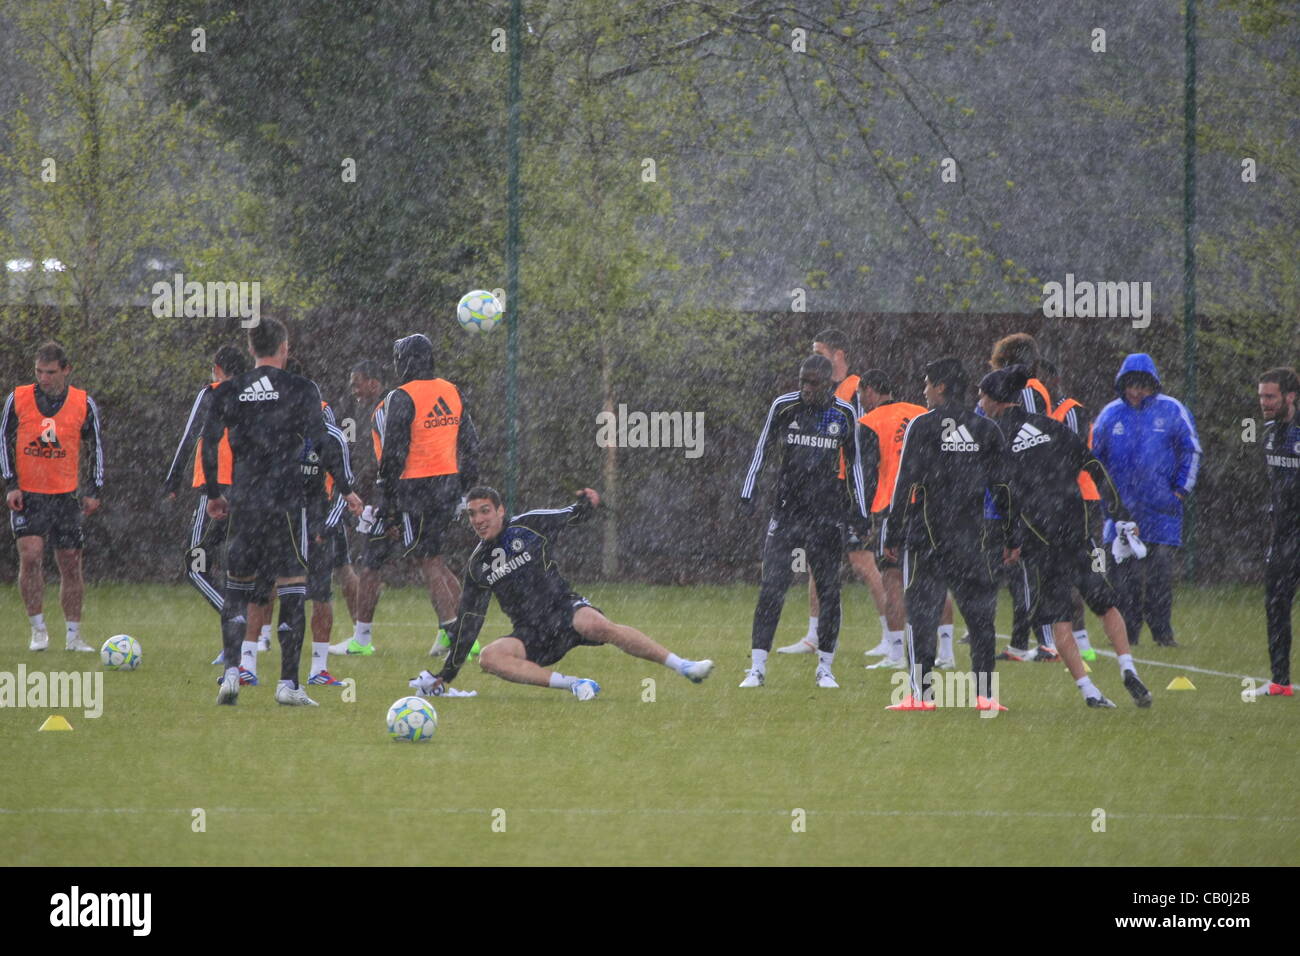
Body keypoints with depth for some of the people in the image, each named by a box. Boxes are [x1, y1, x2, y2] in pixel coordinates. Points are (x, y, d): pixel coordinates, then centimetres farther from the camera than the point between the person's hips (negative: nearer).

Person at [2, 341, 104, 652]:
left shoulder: (84, 404, 0)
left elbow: (96, 446, 8)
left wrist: (94, 492, 3)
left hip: (66, 496, 1)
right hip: (27, 495, -1)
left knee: (71, 565, 3)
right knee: (30, 555, -18)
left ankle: (73, 636, 13)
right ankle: (38, 630, -7)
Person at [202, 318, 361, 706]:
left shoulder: (228, 392, 5)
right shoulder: (301, 390, -3)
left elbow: (209, 445, 5)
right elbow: (321, 444, -7)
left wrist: (213, 494, 17)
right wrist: (345, 490, 2)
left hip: (243, 502, 3)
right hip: (287, 501, -3)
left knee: (236, 587, 12)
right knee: (292, 591, 1)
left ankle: (231, 673, -3)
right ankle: (288, 684, -3)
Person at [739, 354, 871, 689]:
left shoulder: (844, 413, 1)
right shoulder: (784, 406, -1)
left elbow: (854, 463, 11)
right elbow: (762, 450, 7)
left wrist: (860, 512, 10)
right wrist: (747, 495, 0)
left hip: (827, 516, 1)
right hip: (787, 508, -1)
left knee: (829, 592, 1)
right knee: (771, 589, -8)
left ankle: (825, 667, 13)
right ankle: (757, 667, -7)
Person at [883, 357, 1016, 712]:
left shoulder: (922, 426, -4)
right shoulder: (986, 430, 8)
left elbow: (906, 484, -7)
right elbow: (1003, 488, 8)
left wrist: (893, 536, -3)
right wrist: (1012, 539, 13)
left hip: (927, 536, -3)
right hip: (971, 537, 3)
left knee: (922, 615, 0)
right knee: (980, 614, 8)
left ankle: (921, 693, -5)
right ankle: (985, 693, 4)